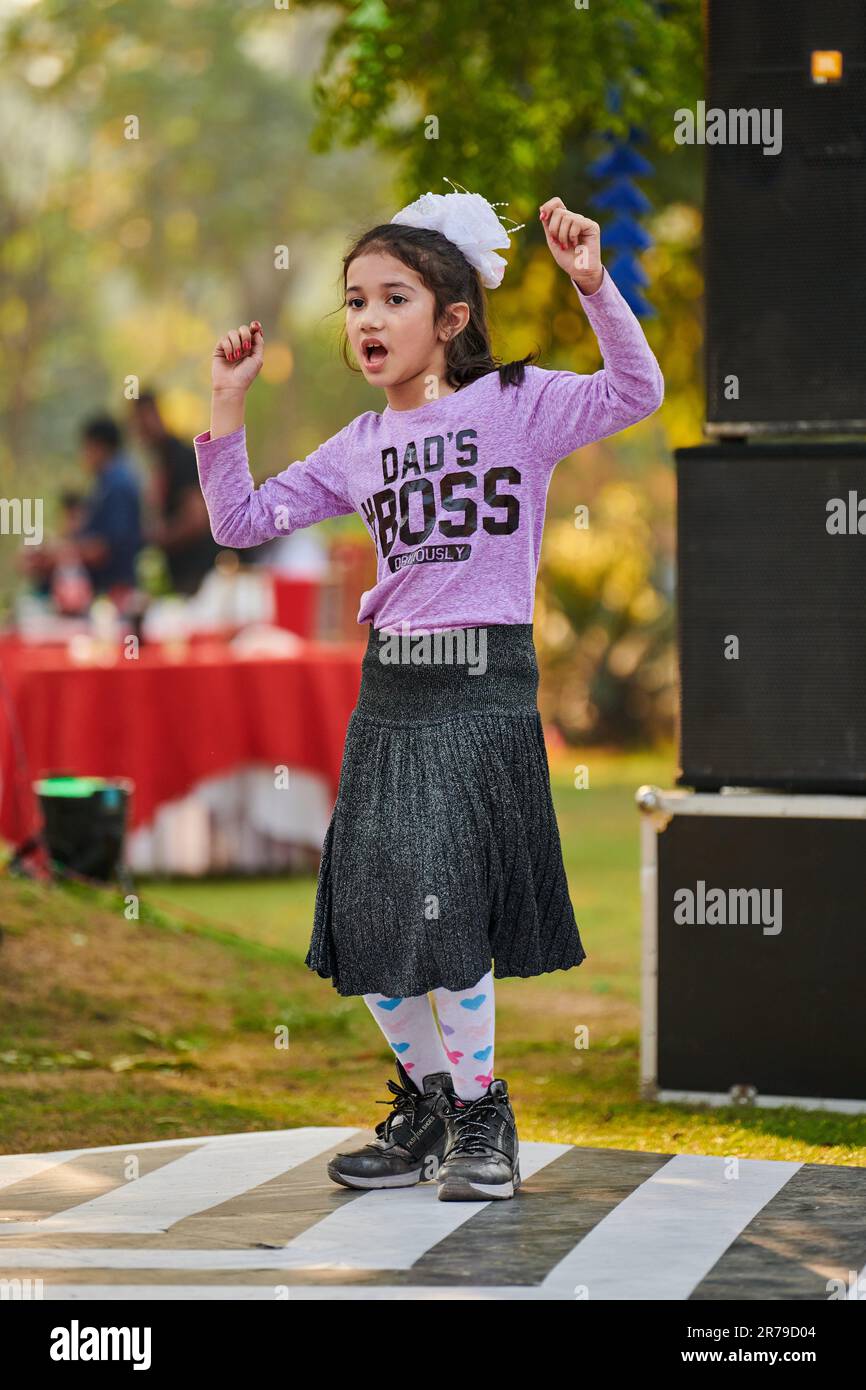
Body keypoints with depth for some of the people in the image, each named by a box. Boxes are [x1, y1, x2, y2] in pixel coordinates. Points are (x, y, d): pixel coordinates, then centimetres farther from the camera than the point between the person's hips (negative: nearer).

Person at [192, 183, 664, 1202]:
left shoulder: (518, 405, -2)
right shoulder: (360, 446, 12)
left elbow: (636, 392, -15)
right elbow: (241, 521, 13)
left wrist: (592, 285, -26)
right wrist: (226, 406, 6)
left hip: (485, 689, -5)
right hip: (388, 691, 5)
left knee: (445, 911, -11)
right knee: (365, 929, 4)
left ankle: (481, 1115, 6)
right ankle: (427, 1100, 23)